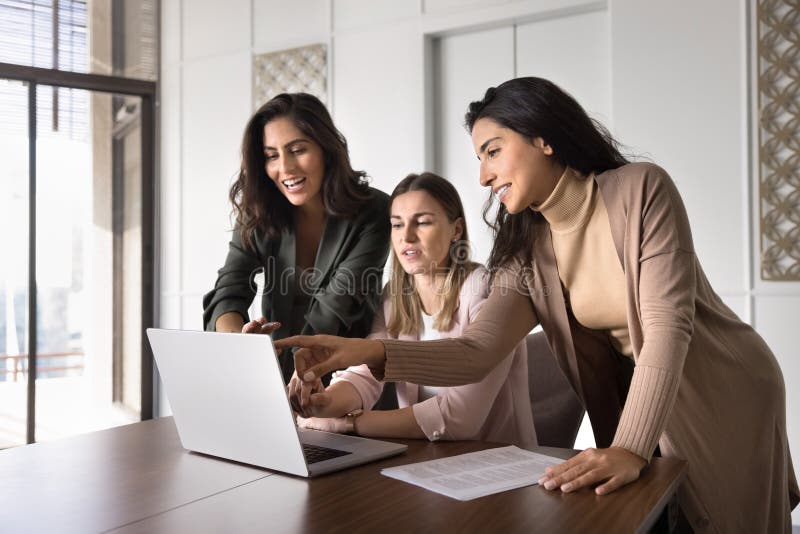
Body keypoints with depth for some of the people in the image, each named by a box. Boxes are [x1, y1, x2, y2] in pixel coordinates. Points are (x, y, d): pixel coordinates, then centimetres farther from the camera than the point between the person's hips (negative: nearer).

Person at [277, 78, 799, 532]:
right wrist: (370, 352, -33)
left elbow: (668, 324, -28)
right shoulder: (528, 251, -7)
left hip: (728, 393, -4)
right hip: (643, 402, 4)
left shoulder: (641, 189, -21)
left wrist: (631, 449, -38)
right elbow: (476, 353, -18)